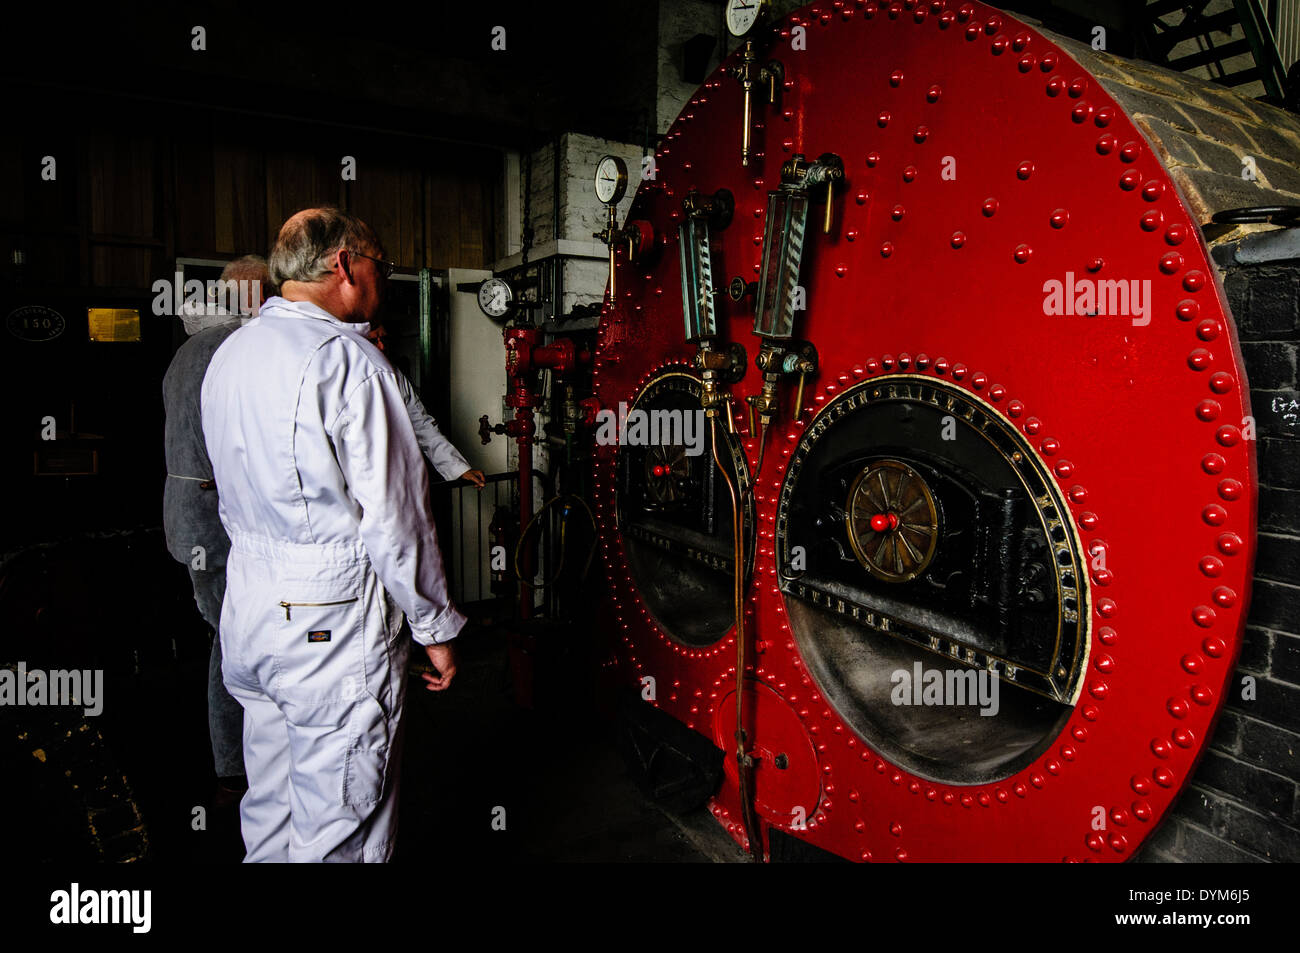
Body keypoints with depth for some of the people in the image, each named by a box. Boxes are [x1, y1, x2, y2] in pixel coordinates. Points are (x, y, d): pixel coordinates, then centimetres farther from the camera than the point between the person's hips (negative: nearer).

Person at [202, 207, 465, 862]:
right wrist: (435, 627, -8)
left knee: (269, 807, 22)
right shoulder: (346, 358, -16)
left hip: (247, 599, 9)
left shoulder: (227, 355, 11)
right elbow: (393, 514, -17)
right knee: (338, 829, 6)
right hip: (333, 618, -8)